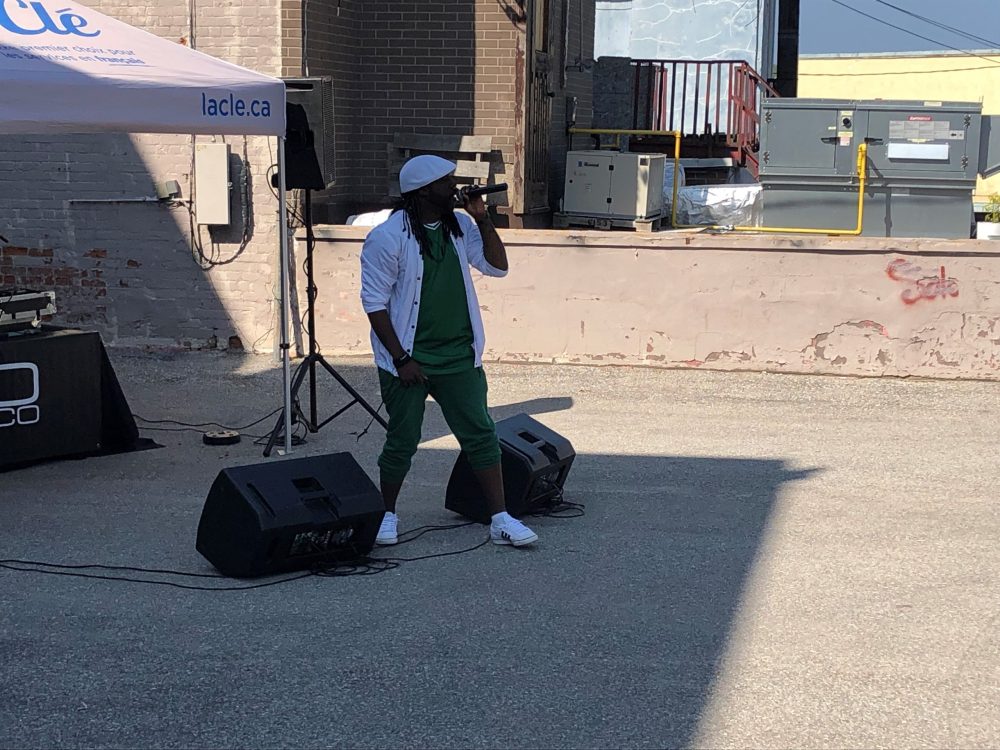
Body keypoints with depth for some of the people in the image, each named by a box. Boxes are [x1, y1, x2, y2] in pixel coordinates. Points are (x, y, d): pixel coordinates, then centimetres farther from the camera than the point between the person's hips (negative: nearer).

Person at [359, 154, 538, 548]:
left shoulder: (460, 226, 7)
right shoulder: (388, 237, -12)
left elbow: (497, 266, 4)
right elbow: (374, 302, -12)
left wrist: (482, 219, -7)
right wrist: (401, 359, -16)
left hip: (459, 357, 5)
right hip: (408, 360, -5)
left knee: (481, 434, 2)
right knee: (403, 441, 4)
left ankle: (500, 520, 6)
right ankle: (387, 515, 23)